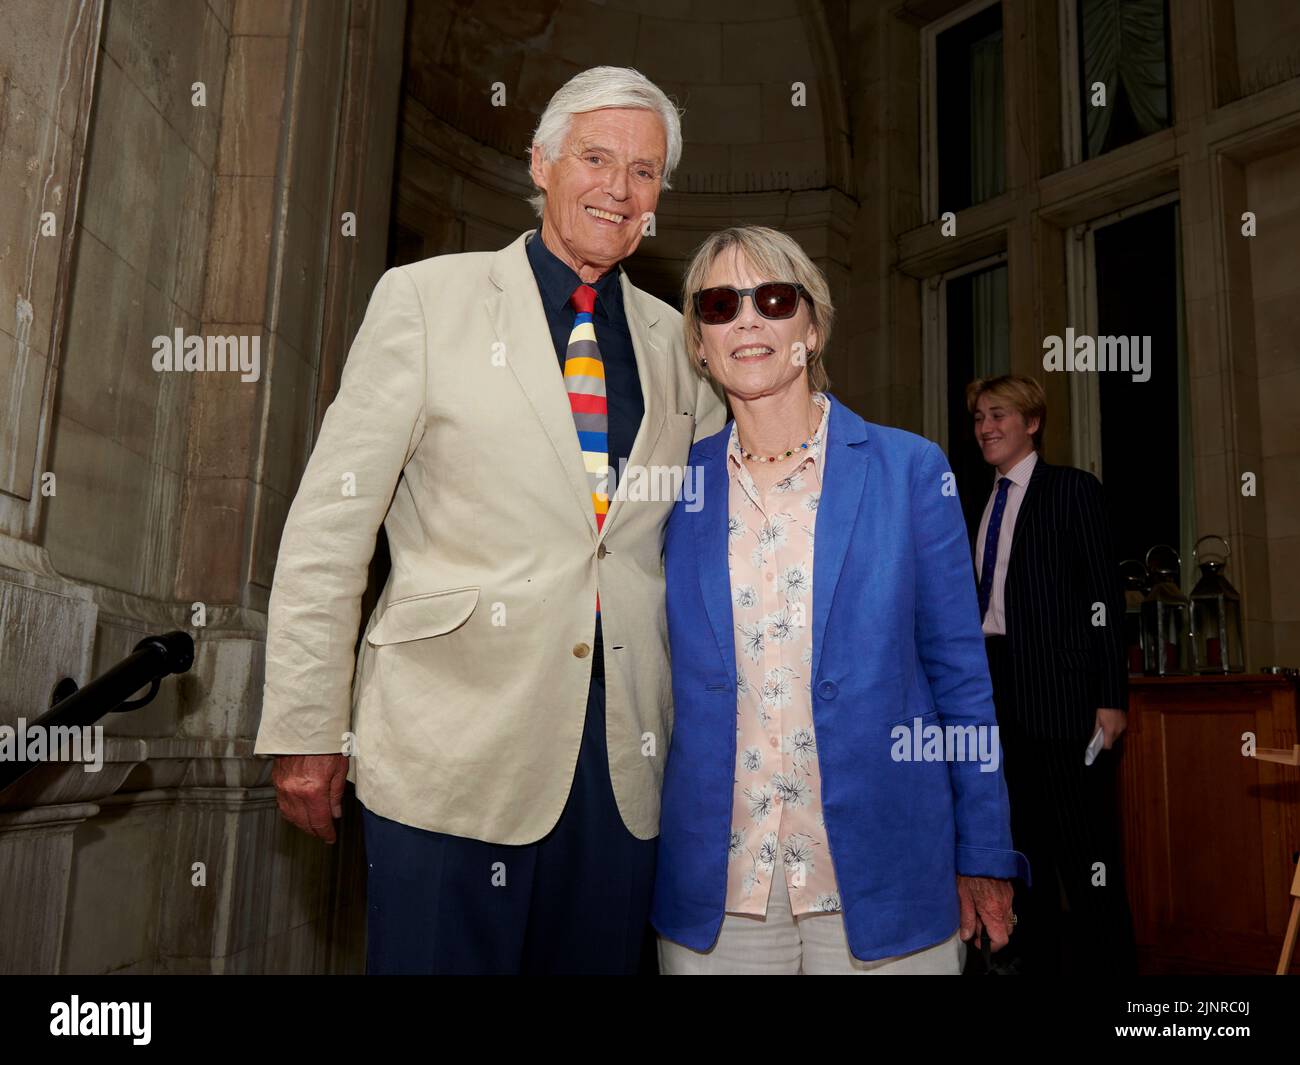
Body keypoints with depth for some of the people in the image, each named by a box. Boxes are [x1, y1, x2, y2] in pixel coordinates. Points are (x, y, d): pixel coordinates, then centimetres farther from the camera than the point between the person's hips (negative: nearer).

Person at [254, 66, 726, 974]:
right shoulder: (425, 298, 1)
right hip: (452, 757, -3)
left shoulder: (676, 342, 11)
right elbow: (331, 520, -2)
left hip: (624, 762, 4)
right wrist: (306, 727, -4)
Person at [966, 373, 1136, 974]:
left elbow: (1104, 596, -7)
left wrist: (1111, 697, -14)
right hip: (996, 690, 7)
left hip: (1059, 689, -6)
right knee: (1024, 833, 13)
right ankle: (1039, 954, 24)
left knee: (1083, 834, -2)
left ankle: (1103, 960, 9)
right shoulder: (986, 507, 16)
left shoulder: (1072, 490, -2)